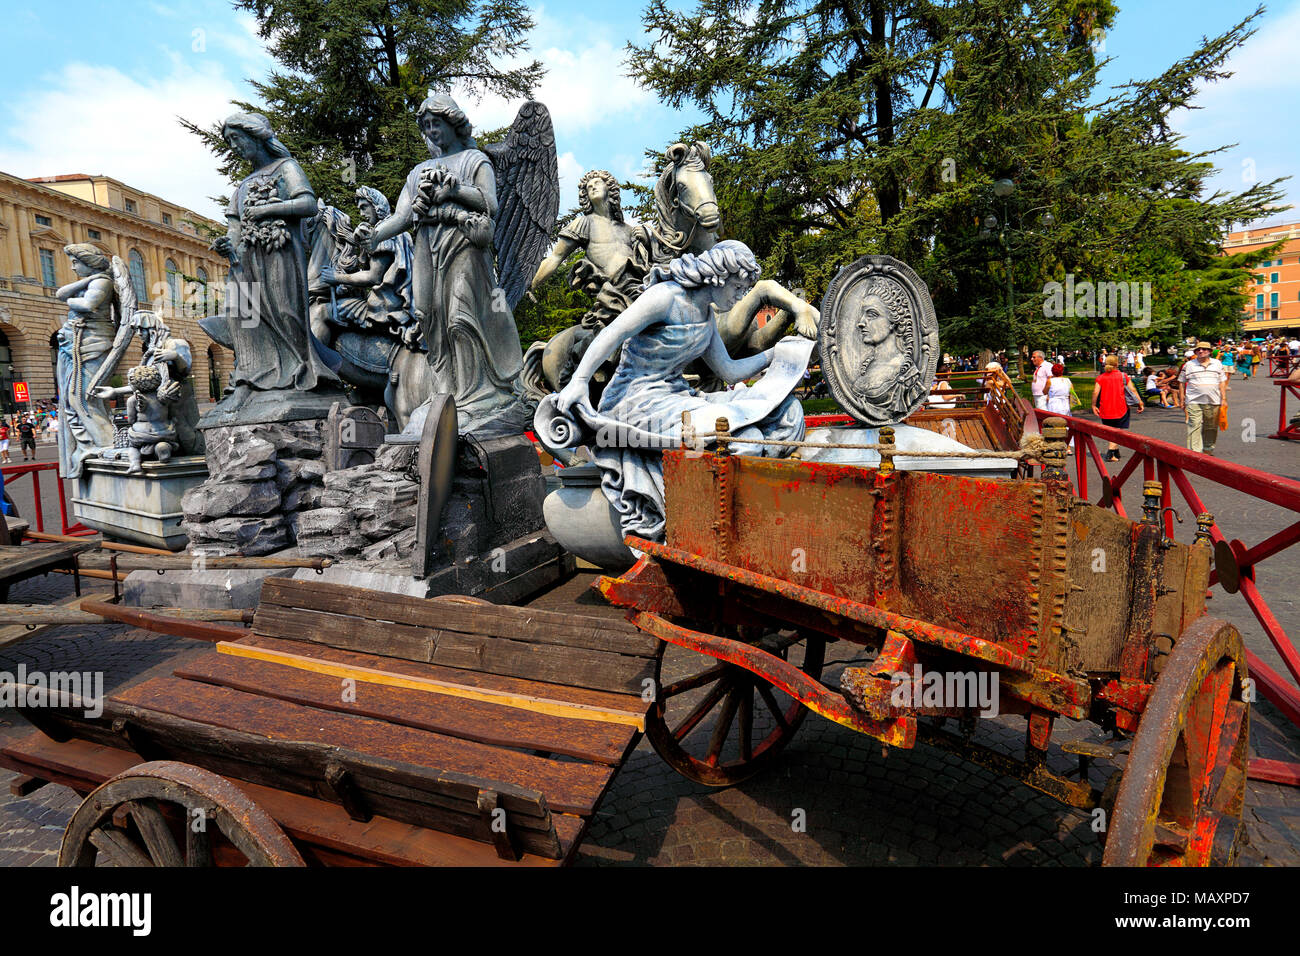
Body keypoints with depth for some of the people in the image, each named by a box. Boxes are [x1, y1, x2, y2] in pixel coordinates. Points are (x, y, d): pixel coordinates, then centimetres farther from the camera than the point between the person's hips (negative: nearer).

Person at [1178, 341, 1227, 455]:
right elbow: (1181, 382, 8)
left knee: (1211, 427, 9)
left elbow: (1222, 382, 14)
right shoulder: (1188, 365, 6)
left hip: (1213, 402, 3)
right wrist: (1182, 400, 4)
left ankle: (1208, 449, 23)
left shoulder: (1217, 364, 13)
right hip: (1194, 402, -2)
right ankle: (1195, 452, -10)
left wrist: (1223, 398, 7)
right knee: (1195, 427, -9)